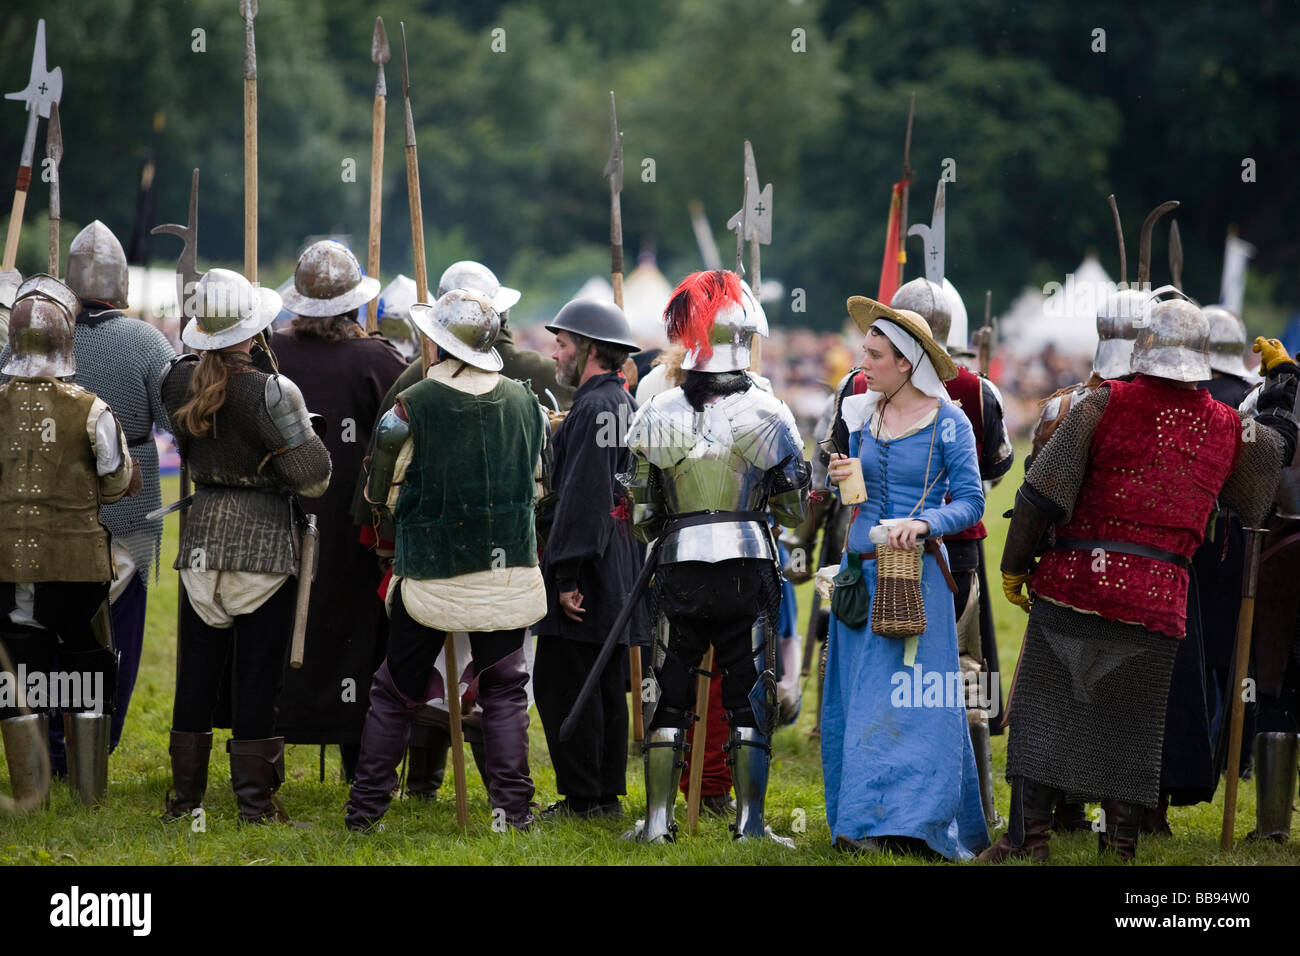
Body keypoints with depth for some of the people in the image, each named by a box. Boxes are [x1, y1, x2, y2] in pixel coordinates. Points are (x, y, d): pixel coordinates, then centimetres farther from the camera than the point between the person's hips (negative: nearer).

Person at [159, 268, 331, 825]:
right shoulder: (271, 392, -17)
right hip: (265, 539, -4)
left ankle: (185, 795, 16)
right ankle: (256, 801, 6)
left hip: (203, 534, 4)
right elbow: (314, 478, -13)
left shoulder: (178, 382, -2)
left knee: (197, 669, 11)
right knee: (257, 673, 3)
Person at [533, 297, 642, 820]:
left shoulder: (593, 409, -16)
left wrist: (568, 575, -22)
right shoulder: (623, 404, 16)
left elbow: (582, 498, -21)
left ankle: (580, 799, -5)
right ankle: (608, 794, 18)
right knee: (605, 686, 13)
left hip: (588, 570, -10)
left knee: (561, 684, -6)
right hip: (618, 568, 10)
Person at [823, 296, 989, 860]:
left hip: (917, 570, -5)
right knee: (857, 693, 4)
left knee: (905, 695, -9)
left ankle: (909, 823, -9)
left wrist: (923, 524, -23)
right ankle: (859, 823, 8)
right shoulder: (861, 414, 9)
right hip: (861, 564, 5)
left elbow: (970, 502, -7)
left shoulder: (948, 423, -6)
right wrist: (841, 478, -2)